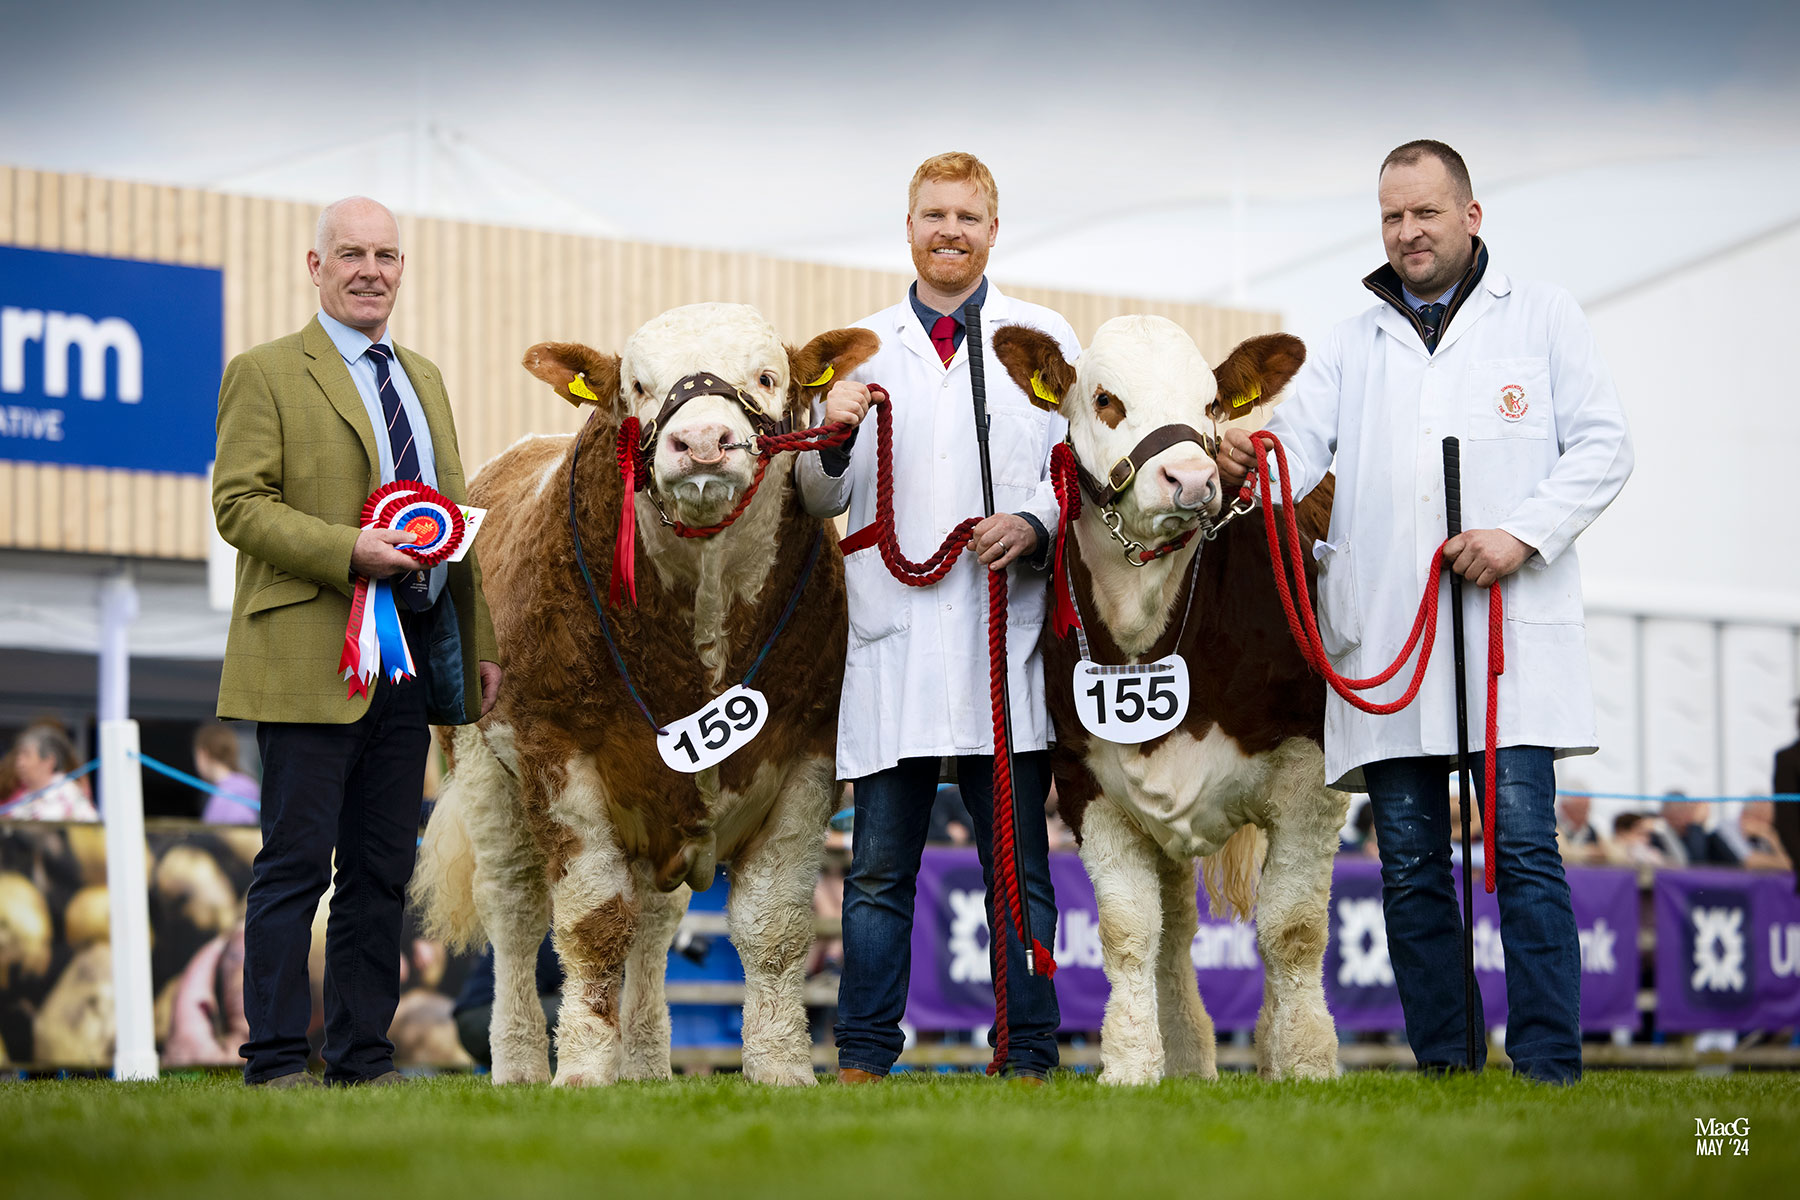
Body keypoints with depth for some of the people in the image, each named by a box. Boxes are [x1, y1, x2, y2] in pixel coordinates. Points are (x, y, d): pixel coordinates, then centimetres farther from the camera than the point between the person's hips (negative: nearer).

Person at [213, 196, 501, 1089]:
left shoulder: (424, 379, 20)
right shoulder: (266, 373, -1)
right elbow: (238, 505, -9)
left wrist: (481, 644, 17)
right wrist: (350, 551, -20)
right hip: (311, 658, -6)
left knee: (382, 872, 7)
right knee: (296, 865, -5)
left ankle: (361, 1060, 12)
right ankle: (275, 1063, -1)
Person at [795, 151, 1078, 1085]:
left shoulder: (1045, 341, 11)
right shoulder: (862, 349, 15)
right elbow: (824, 499, 14)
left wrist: (1035, 524, -13)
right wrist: (832, 438, -7)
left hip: (1006, 639, -1)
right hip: (889, 643, 2)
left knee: (1018, 863, 1)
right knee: (878, 869, 2)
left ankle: (1030, 1058, 6)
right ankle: (862, 1058, 6)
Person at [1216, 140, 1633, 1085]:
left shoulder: (1541, 317, 11)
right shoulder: (1351, 346, 18)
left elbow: (1602, 446, 5)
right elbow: (1298, 442, 5)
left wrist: (1524, 532, -10)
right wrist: (1245, 464, -18)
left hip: (1511, 630, -3)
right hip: (1385, 642, 3)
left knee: (1524, 846, -10)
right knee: (1409, 861, 2)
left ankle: (1549, 1070, -9)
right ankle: (1444, 1069, 8)